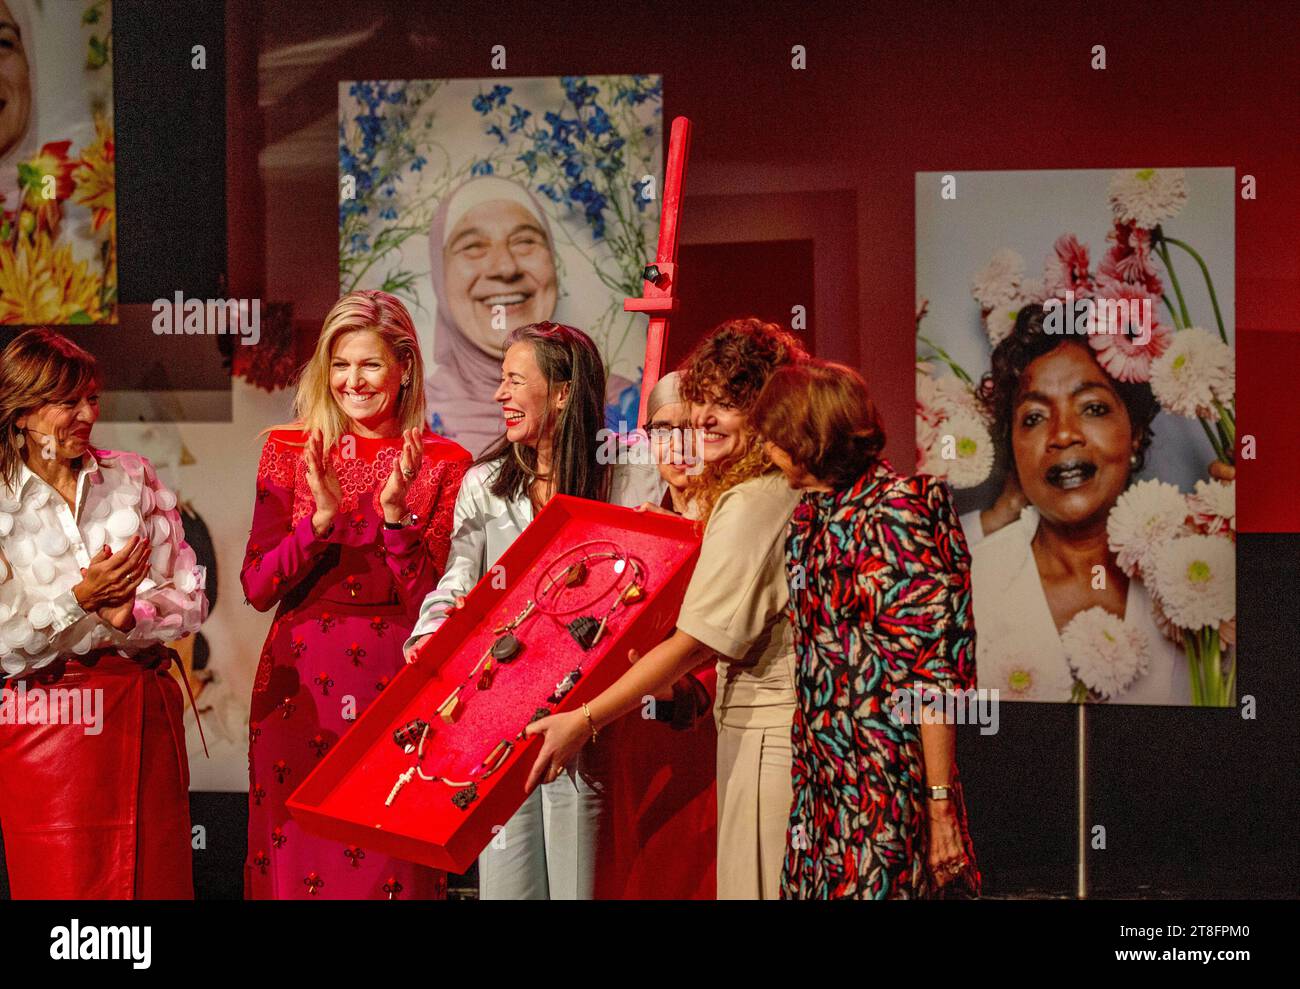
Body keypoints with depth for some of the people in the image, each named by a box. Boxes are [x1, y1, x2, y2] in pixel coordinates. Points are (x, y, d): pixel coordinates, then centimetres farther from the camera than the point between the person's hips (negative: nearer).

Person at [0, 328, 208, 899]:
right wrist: (79, 600, -20)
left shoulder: (132, 478, 6)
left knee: (157, 880, 6)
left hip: (143, 714, 3)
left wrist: (129, 614, -15)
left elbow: (190, 600, 4)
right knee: (61, 884, 3)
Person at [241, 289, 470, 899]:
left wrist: (395, 509, -17)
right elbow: (257, 588, -1)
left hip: (394, 678, -1)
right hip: (300, 680, 1)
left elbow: (430, 601, -5)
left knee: (391, 863, 2)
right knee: (297, 858, 5)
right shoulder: (290, 452, 5)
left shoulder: (442, 464, 1)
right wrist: (321, 518, -15)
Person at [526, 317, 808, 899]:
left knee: (753, 885, -1)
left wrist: (585, 720, -19)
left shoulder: (748, 506, -20)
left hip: (765, 731, -9)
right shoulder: (793, 488, 9)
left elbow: (694, 643, -21)